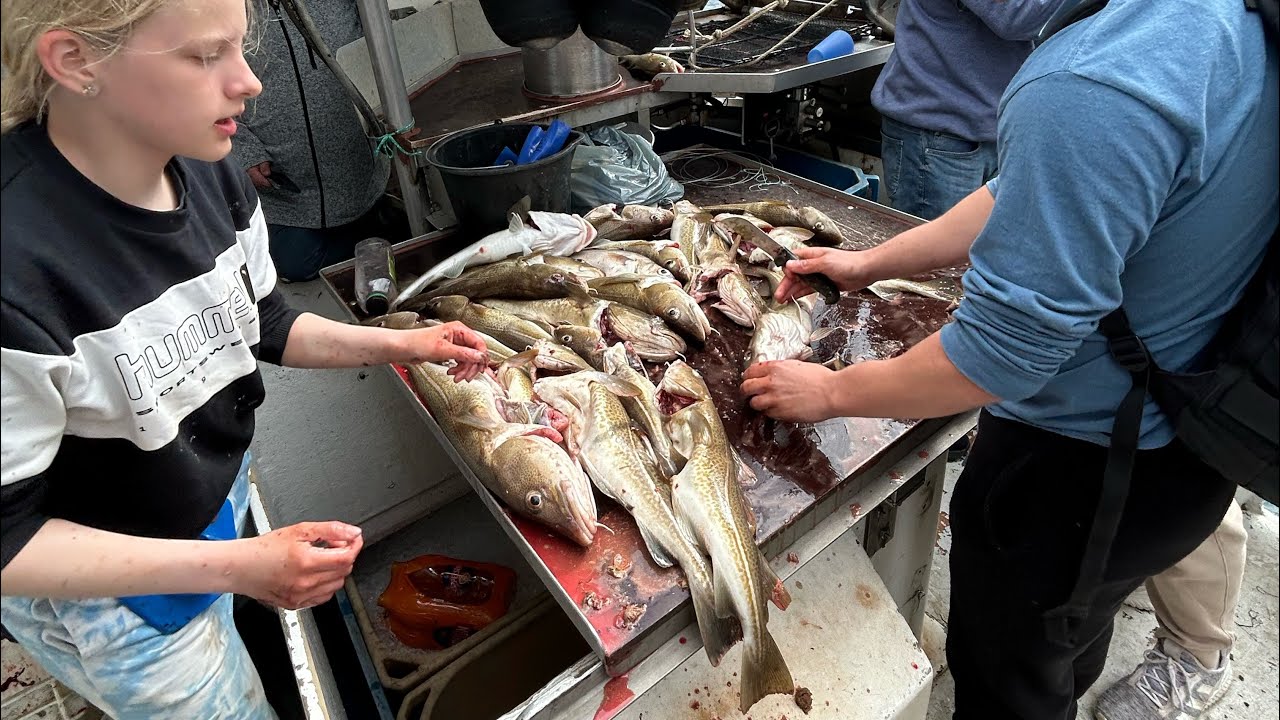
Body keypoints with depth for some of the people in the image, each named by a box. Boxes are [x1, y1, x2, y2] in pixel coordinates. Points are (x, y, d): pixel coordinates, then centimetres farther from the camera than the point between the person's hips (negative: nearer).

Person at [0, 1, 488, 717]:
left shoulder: (211, 174, -14)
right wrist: (238, 565, -29)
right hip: (105, 597, -5)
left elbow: (263, 325, 3)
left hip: (227, 492, 6)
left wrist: (402, 344, -5)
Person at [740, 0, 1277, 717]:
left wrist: (830, 393, -13)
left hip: (1074, 468, -9)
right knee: (1074, 634, 37)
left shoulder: (1095, 92, -35)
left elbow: (1001, 352, -29)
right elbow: (1034, 198, 5)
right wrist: (869, 264, 8)